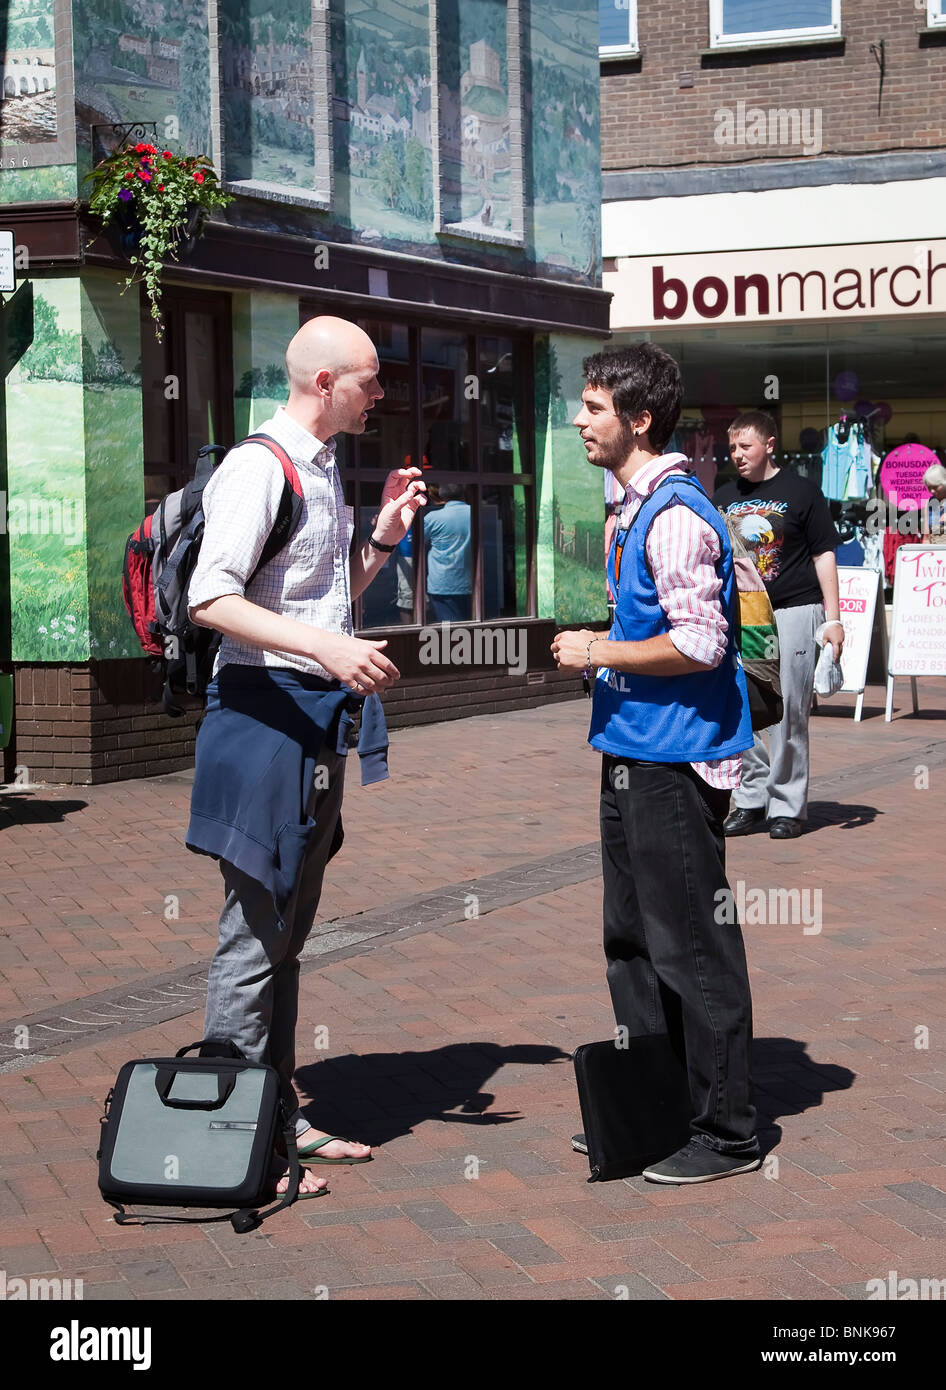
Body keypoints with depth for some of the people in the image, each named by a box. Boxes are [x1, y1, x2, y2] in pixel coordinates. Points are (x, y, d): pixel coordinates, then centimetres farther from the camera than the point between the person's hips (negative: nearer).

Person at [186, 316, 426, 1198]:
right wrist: (327, 649, -29)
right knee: (255, 932, -5)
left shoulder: (322, 469, 17)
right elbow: (210, 601, -22)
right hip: (265, 711, -10)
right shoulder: (259, 468, -13)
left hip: (316, 716, 10)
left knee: (288, 928, 15)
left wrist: (383, 536, 12)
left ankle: (277, 1116, 24)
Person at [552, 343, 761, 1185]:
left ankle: (727, 1131, 8)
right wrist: (603, 656, 13)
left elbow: (699, 643, -23)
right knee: (633, 939, 17)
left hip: (675, 762, -10)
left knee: (693, 946, -2)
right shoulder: (639, 508, 13)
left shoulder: (676, 516, -18)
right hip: (636, 753, 11)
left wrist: (600, 653, -15)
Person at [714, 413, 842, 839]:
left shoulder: (800, 492, 1)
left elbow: (824, 555, 2)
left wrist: (833, 619, -4)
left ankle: (787, 807, 6)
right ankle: (751, 800, 13)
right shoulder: (724, 497, 13)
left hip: (793, 612, -4)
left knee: (788, 712, -3)